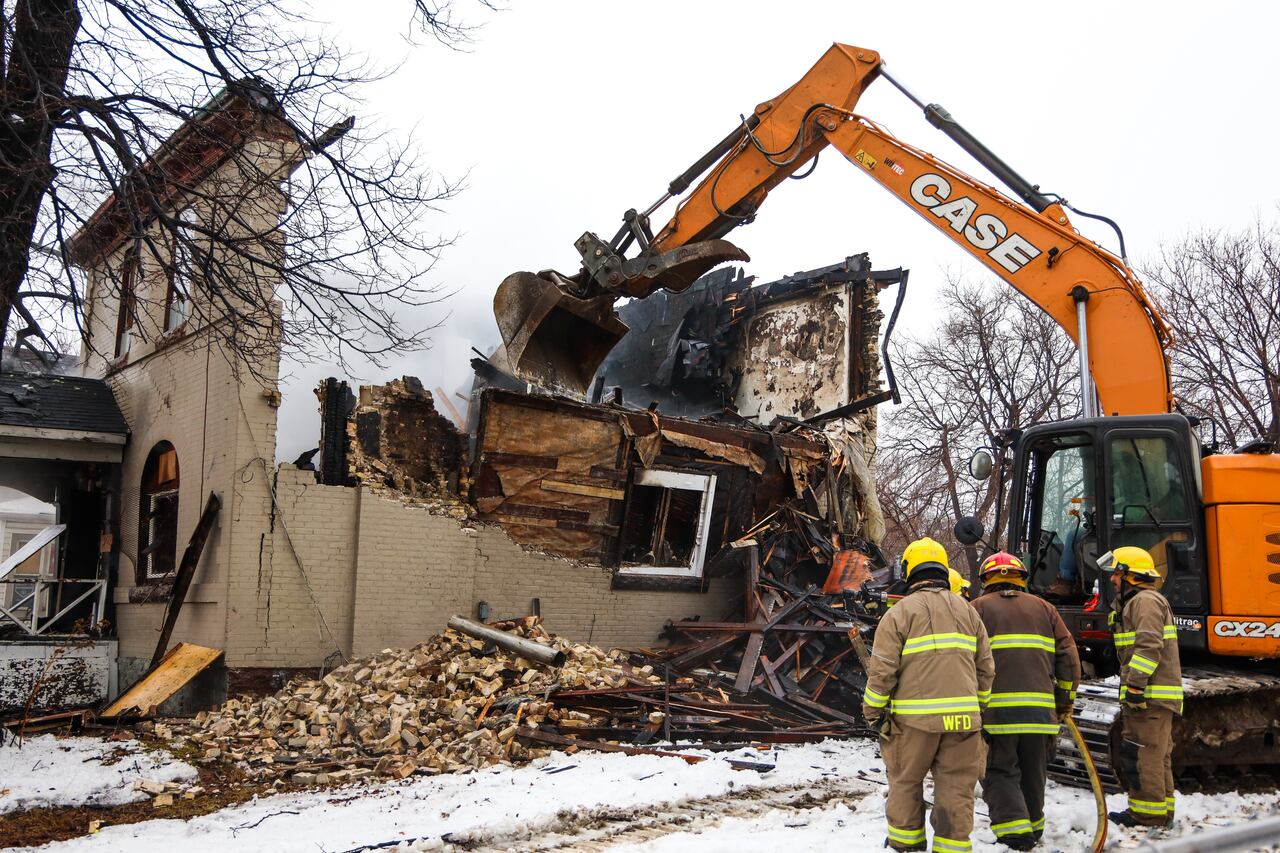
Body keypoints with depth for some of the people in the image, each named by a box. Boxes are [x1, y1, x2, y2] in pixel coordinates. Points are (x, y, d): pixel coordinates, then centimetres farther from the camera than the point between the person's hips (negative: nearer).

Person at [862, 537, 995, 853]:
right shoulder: (967, 610, 11)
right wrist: (978, 708, 22)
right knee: (956, 786, 9)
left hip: (915, 717, -3)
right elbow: (985, 667, 12)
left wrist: (873, 712, 5)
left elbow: (882, 670, -7)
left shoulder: (899, 613, -3)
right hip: (963, 716, 3)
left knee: (905, 780, 13)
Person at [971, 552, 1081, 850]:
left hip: (995, 709, -4)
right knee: (1033, 772, 19)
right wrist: (1066, 699, 20)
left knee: (999, 773, 2)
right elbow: (1068, 655, 12)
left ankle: (1015, 833, -12)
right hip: (1040, 709, 4)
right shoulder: (1044, 608, 16)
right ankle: (1033, 828, 30)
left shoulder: (978, 607, 6)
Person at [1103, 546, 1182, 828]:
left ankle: (1148, 814, -6)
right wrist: (1131, 686, 26)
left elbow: (1149, 647, -22)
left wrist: (1135, 685, -25)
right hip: (1150, 695, 11)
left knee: (1141, 754, -9)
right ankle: (1162, 812, 23)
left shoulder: (1145, 600, -11)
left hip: (1150, 695, -11)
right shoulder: (1137, 602, 23)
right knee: (1157, 755, 15)